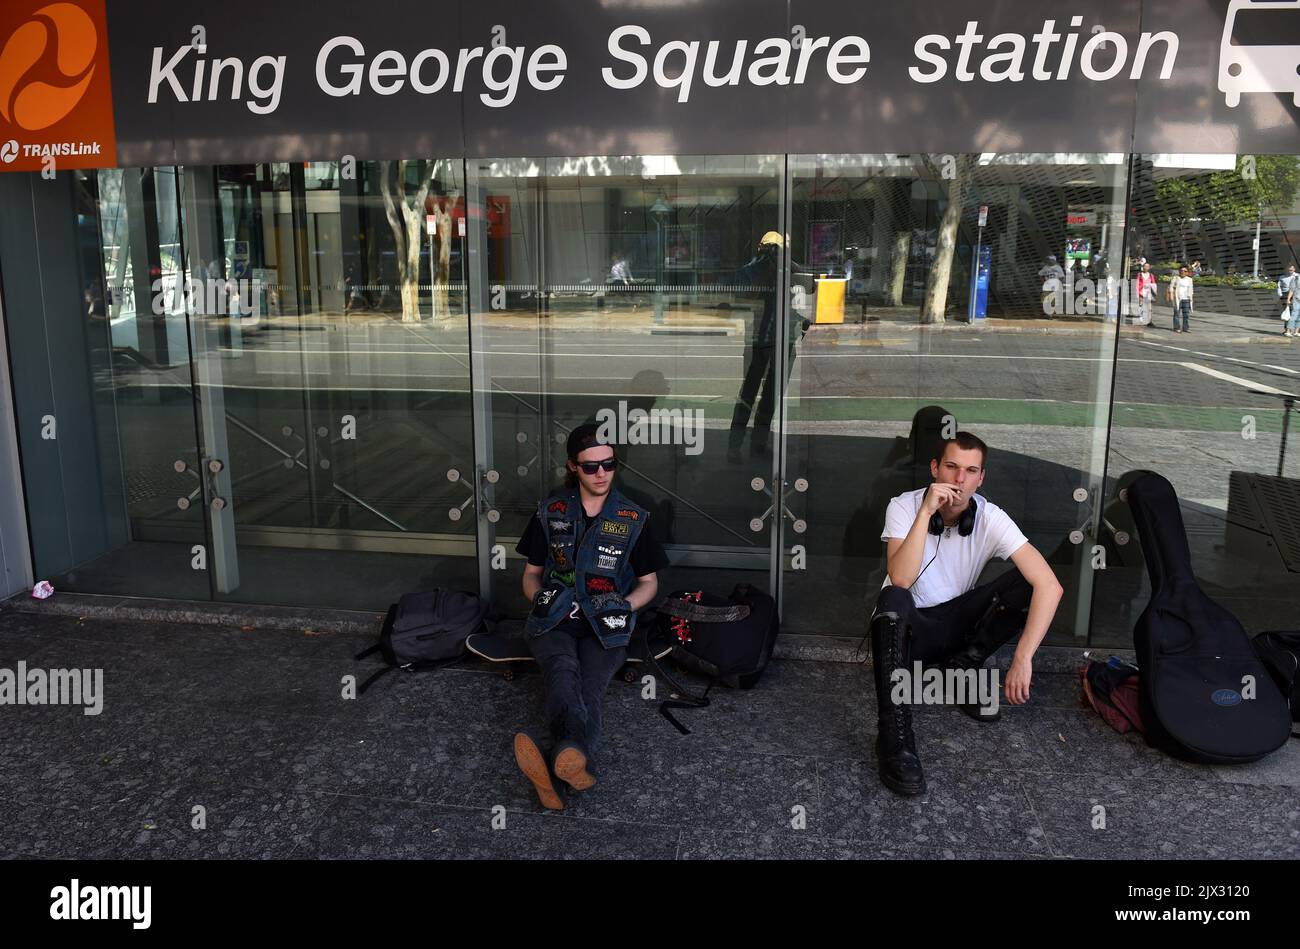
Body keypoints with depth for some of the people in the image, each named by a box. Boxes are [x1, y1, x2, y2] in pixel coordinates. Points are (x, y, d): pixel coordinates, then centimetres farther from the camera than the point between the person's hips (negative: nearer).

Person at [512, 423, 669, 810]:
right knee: (562, 667, -35)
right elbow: (531, 572, 19)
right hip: (556, 619, 0)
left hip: (605, 626, 0)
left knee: (590, 686, -31)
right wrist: (540, 596, -4)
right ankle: (574, 758, -63)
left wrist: (624, 606, -6)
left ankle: (551, 761, -59)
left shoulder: (633, 518, 11)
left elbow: (648, 582, 15)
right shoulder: (551, 513, 12)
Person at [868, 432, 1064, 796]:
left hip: (957, 624, 2)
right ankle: (894, 740, -38)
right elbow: (901, 580, -31)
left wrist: (1022, 660, -31)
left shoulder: (990, 518, -13)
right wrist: (926, 511, -35)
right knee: (892, 599, -38)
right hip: (906, 628, -2)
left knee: (1026, 582, -20)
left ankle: (962, 668, -2)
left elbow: (1050, 585, -23)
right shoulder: (905, 506, -16)